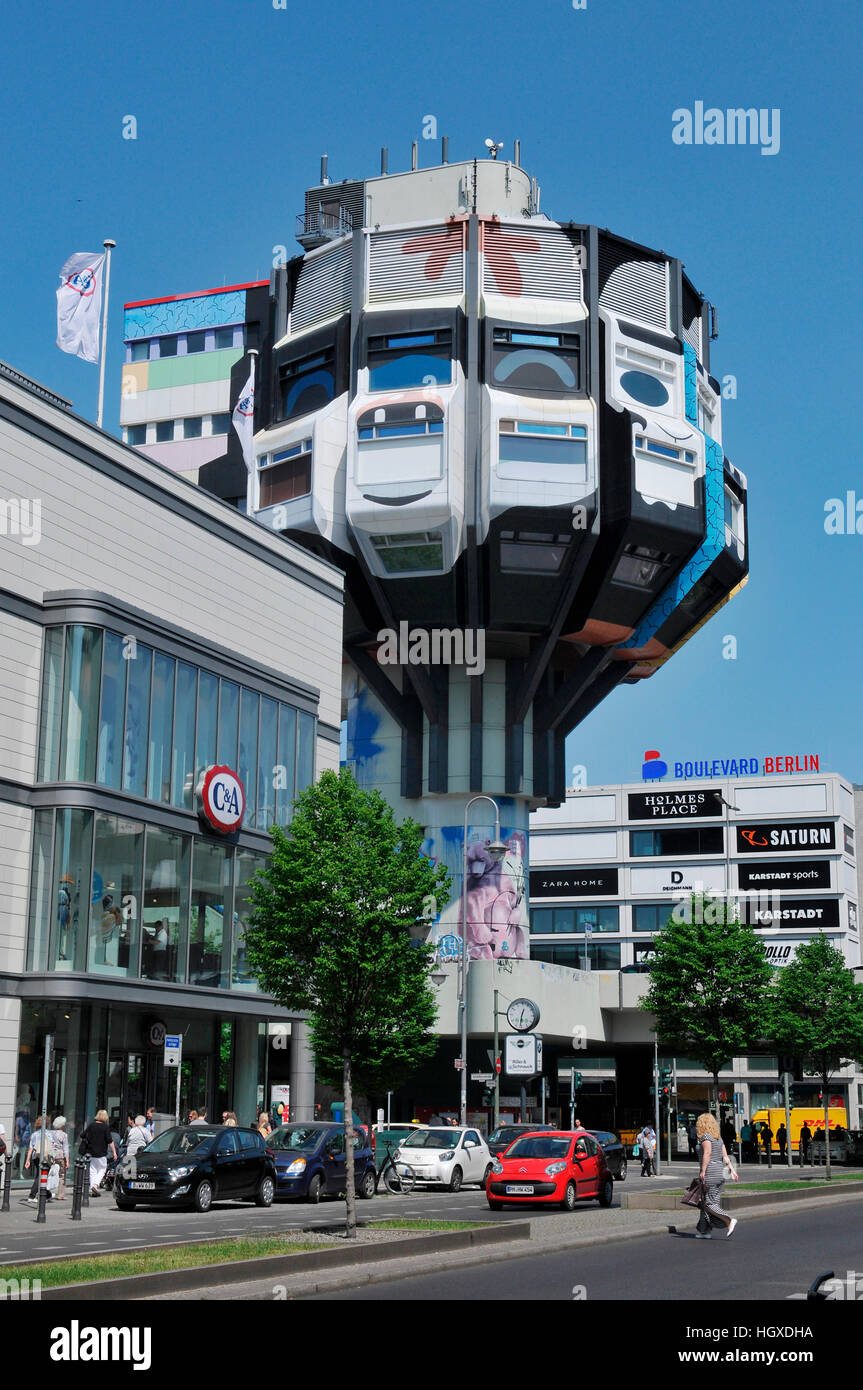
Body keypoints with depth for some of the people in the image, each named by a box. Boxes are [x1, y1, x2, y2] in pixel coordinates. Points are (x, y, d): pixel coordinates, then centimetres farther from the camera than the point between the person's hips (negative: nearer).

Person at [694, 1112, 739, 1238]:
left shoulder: (706, 1136, -7)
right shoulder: (718, 1137, 17)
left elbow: (707, 1153, -20)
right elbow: (725, 1155, 13)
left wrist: (702, 1171, -21)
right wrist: (732, 1170, 8)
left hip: (710, 1172, -8)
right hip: (720, 1172, 8)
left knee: (709, 1204, -7)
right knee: (705, 1203, 11)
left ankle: (729, 1220, -20)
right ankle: (705, 1231, 11)